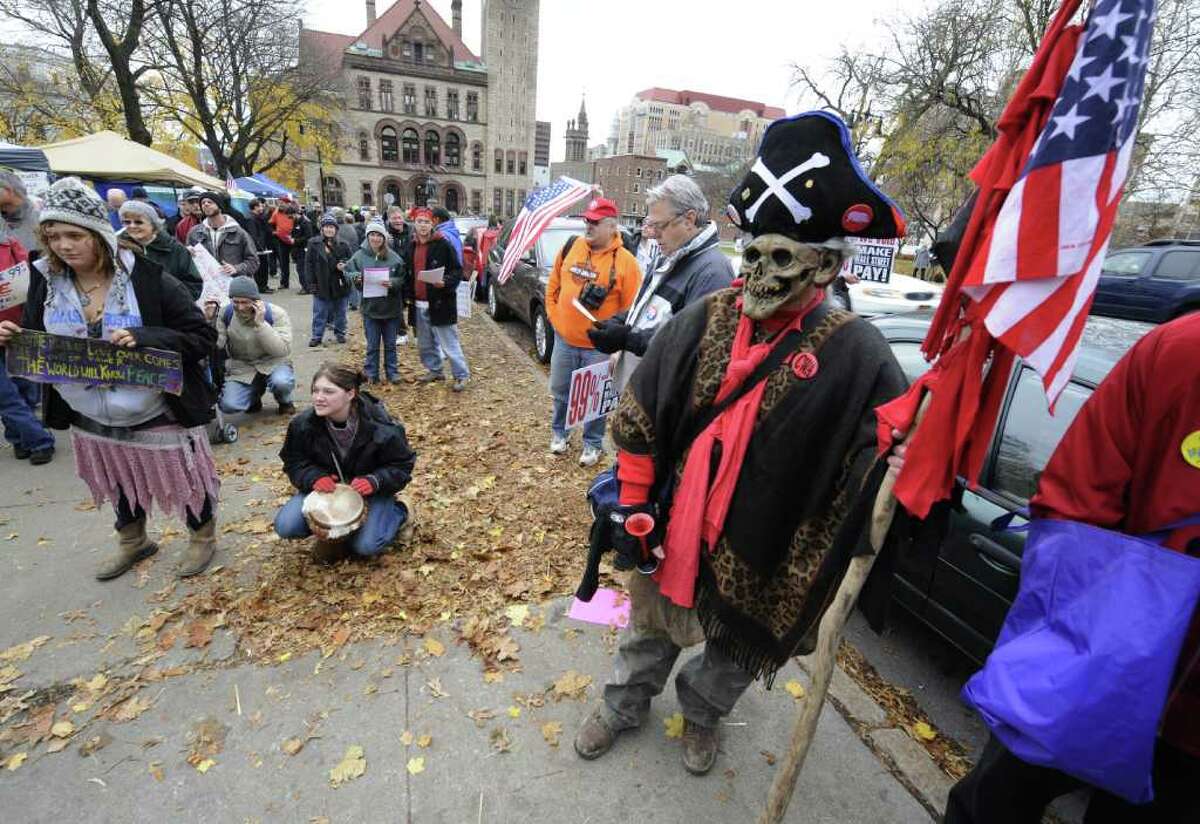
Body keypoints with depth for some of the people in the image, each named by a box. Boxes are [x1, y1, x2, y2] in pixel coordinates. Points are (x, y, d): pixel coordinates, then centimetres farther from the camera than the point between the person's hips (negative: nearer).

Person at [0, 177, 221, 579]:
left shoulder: (149, 279, -18)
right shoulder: (46, 283, -2)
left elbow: (203, 336, -19)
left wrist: (142, 339, -32)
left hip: (158, 414, -5)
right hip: (92, 418, 6)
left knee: (185, 479, 12)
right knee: (120, 482, 25)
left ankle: (203, 535, 37)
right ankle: (132, 540, 49)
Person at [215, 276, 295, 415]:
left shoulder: (276, 313, -16)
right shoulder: (226, 313, -5)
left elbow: (283, 351, -24)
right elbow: (217, 345, -6)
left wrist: (260, 324, -31)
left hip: (273, 363, -3)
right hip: (241, 367, 3)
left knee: (281, 382, -38)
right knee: (228, 405, -18)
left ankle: (285, 402, 1)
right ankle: (255, 393, 18)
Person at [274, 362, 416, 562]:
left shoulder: (381, 427, -27)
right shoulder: (303, 424, -16)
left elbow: (402, 465, -14)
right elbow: (294, 461, -1)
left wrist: (374, 481, -32)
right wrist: (314, 478, -22)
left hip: (369, 490, -3)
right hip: (326, 487, 4)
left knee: (366, 545, -21)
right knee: (285, 527, -17)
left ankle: (398, 514, 9)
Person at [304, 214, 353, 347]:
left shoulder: (343, 244, 3)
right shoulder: (314, 243, -1)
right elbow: (309, 263, 0)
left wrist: (343, 265, -13)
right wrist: (312, 281, -6)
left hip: (340, 283, 1)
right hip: (321, 285, -1)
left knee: (340, 311, 12)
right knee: (320, 312, 4)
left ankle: (340, 333, 26)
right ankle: (317, 336, 12)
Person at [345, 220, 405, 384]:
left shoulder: (394, 257, -4)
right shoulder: (359, 256, -1)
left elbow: (402, 279, -3)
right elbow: (348, 273, 4)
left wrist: (392, 283, -22)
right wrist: (356, 278, -17)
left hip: (391, 307, 0)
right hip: (370, 307, 0)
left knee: (390, 344, 13)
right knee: (372, 345, 9)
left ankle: (392, 372, 25)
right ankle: (371, 375, 21)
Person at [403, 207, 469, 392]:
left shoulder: (443, 245, -7)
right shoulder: (412, 247, 13)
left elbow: (457, 271, -8)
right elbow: (408, 274, 21)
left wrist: (445, 282, -25)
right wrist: (407, 295, 11)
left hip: (440, 303, -7)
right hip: (418, 304, 7)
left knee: (449, 342, -4)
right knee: (425, 343, 15)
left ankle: (461, 375, 4)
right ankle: (434, 370, 30)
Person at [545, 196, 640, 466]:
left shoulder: (625, 262, -12)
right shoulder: (570, 248, 2)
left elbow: (632, 310, -11)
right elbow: (553, 286, 12)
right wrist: (554, 317, 6)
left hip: (599, 346, -4)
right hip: (564, 339, 4)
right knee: (560, 390, 18)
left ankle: (593, 443, 28)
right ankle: (558, 431, 41)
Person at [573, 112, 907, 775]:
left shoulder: (854, 355, -16)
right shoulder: (707, 316, -8)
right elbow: (640, 414, -4)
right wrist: (631, 501, -2)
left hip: (759, 558, -1)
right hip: (670, 533, 2)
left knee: (734, 653, 26)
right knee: (649, 630, 26)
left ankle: (701, 714, 59)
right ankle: (624, 705, 55)